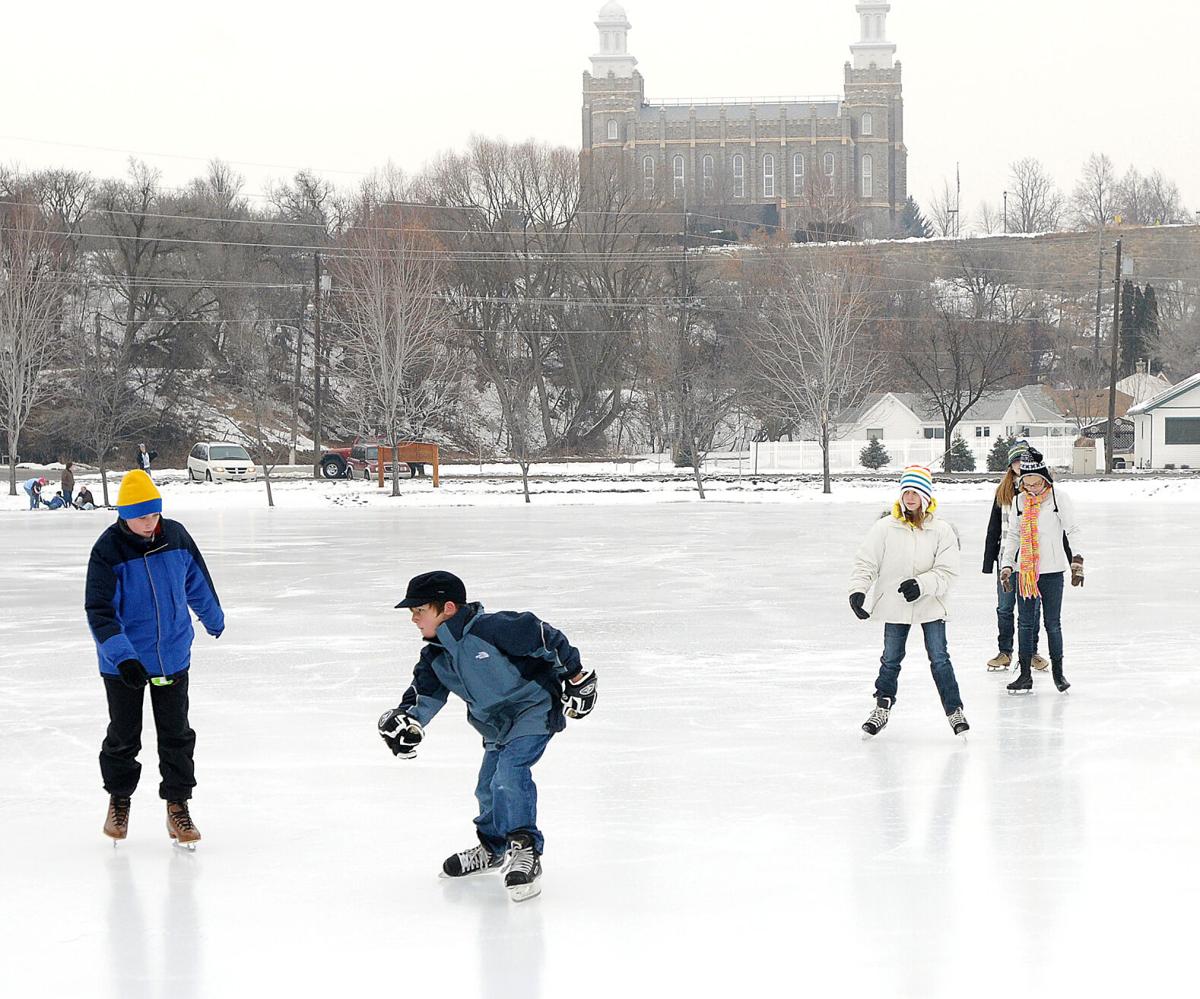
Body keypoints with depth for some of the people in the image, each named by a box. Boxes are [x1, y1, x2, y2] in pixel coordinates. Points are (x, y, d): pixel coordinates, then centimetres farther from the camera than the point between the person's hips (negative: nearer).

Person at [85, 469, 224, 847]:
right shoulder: (108, 550, -17)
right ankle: (119, 799, 30)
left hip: (173, 656, 3)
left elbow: (197, 581, 14)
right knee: (124, 735, 10)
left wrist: (213, 618, 29)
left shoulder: (176, 536, -5)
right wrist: (121, 655, -32)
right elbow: (99, 610, -20)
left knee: (176, 735, 7)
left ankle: (178, 805, 17)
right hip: (124, 662, -3)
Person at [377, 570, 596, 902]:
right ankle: (491, 848, 37)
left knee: (509, 774, -23)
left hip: (534, 708, -9)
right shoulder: (435, 656, -3)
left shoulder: (491, 629, -28)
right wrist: (408, 718, -22)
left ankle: (526, 852, -15)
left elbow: (546, 639, -21)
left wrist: (575, 675, -13)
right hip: (496, 723, 9)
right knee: (488, 787, 12)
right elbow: (426, 692, 1)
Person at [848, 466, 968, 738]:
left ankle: (955, 711, 9)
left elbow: (946, 571, -7)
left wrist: (922, 584, -22)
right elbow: (865, 562, -3)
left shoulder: (941, 530, -5)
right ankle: (882, 708, 25)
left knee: (939, 659, -1)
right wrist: (858, 590, -16)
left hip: (930, 605, -1)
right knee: (891, 660, 10)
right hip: (894, 606, 1)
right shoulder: (884, 527, -4)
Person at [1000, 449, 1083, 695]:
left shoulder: (1059, 497, -3)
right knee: (1025, 623, 4)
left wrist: (1077, 562, -10)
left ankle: (1058, 672, 17)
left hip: (1052, 571, -4)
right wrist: (1006, 566, 11)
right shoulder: (1019, 501, 10)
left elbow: (1072, 530, -2)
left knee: (1052, 623, 2)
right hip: (1024, 571, 4)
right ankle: (1025, 675, 8)